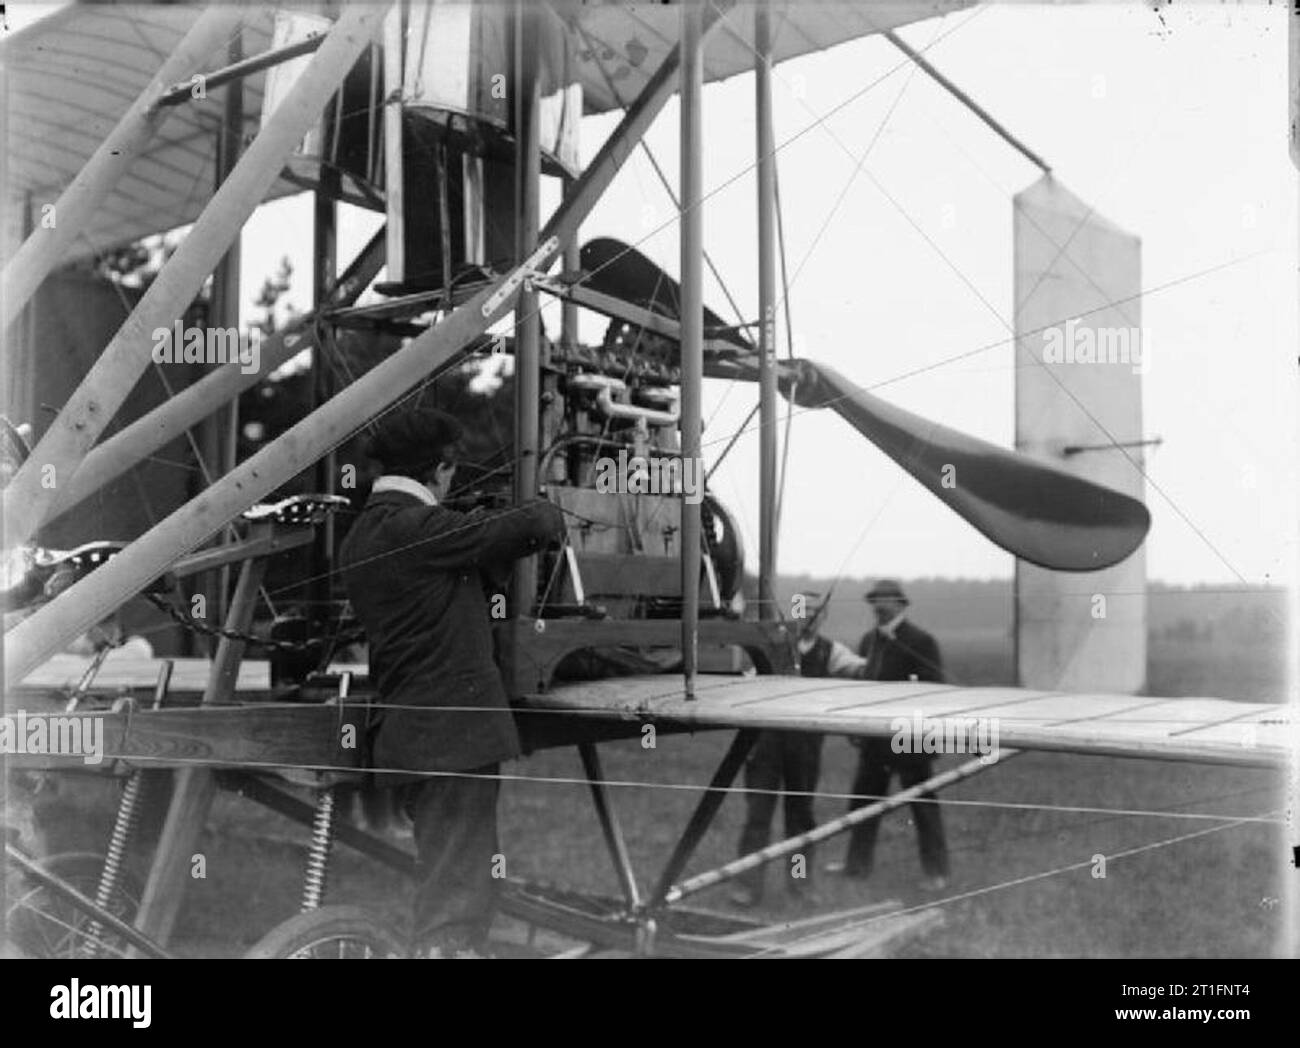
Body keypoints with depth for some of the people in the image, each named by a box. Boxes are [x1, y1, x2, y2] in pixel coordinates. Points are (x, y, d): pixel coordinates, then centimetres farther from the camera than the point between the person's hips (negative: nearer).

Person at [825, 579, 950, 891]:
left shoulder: (921, 641, -10)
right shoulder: (869, 640, 11)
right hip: (874, 736, 7)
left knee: (922, 803, 2)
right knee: (863, 798, 13)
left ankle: (936, 872, 11)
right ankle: (857, 863, 27)